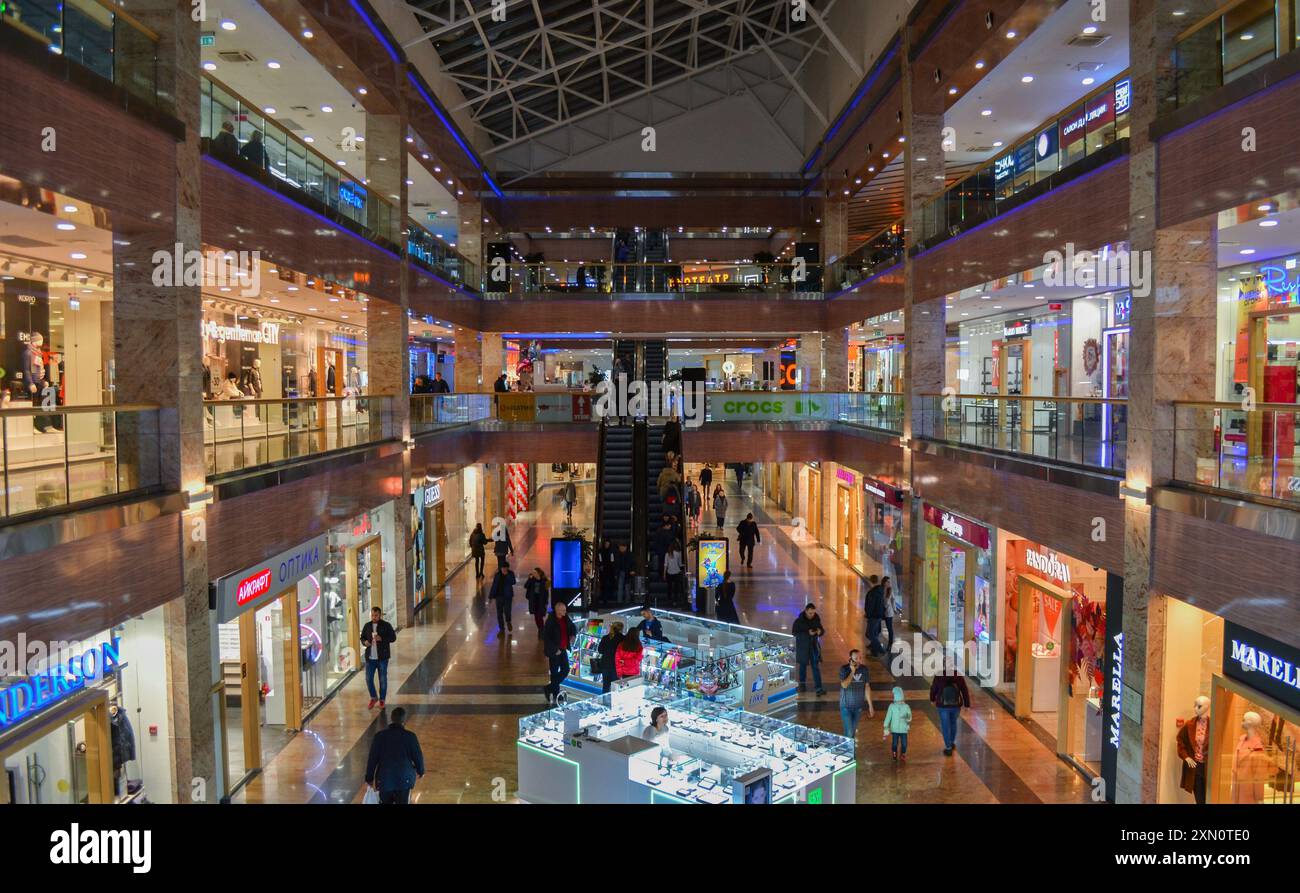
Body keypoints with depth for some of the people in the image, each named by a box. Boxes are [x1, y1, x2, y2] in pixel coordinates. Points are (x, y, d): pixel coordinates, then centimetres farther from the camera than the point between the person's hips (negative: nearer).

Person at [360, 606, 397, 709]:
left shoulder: (386, 625, -5)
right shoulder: (367, 626, 7)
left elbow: (393, 637, -6)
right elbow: (362, 637, 17)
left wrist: (381, 638, -21)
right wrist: (364, 642, -6)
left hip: (382, 657, -3)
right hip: (370, 657, 3)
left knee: (383, 679, 6)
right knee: (368, 679, 2)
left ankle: (382, 700, 19)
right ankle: (373, 698, 23)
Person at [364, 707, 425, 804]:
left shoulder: (379, 736, -7)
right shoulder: (410, 736, -10)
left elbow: (372, 759, -3)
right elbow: (418, 757, -2)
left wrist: (369, 778, 10)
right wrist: (420, 771, 17)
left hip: (384, 779, 1)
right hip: (405, 780, -1)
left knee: (385, 801, 18)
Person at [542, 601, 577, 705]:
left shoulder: (566, 619, 3)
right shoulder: (550, 621, -17)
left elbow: (574, 628, 21)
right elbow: (545, 638, -20)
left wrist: (573, 635, -1)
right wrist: (555, 650, -18)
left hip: (563, 649, 7)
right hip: (553, 651, -7)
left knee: (565, 670, 7)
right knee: (555, 673, 2)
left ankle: (549, 689, 20)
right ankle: (555, 695, 15)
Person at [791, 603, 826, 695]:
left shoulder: (816, 619, -4)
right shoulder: (799, 621, -13)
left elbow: (822, 631, 6)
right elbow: (794, 632, -14)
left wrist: (820, 632, -20)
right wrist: (807, 633, -24)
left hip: (814, 646, 2)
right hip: (803, 647, -2)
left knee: (816, 666, -4)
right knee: (803, 665, 12)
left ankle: (819, 688, -6)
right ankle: (802, 685, 32)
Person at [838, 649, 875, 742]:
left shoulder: (864, 669, -4)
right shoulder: (844, 669, -14)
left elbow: (867, 687, 2)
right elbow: (844, 685, -26)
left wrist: (870, 705, 3)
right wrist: (852, 671, -24)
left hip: (858, 706, 3)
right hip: (846, 706, -3)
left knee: (853, 730, 14)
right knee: (849, 732, -7)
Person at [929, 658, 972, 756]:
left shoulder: (939, 676, -13)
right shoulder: (959, 675, -10)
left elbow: (933, 689, -1)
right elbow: (965, 691, -6)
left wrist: (932, 699, 19)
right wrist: (967, 705, 3)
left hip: (943, 705, -3)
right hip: (956, 705, 3)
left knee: (945, 726, 9)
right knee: (953, 723, 26)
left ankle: (948, 748, 11)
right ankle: (952, 742, 40)